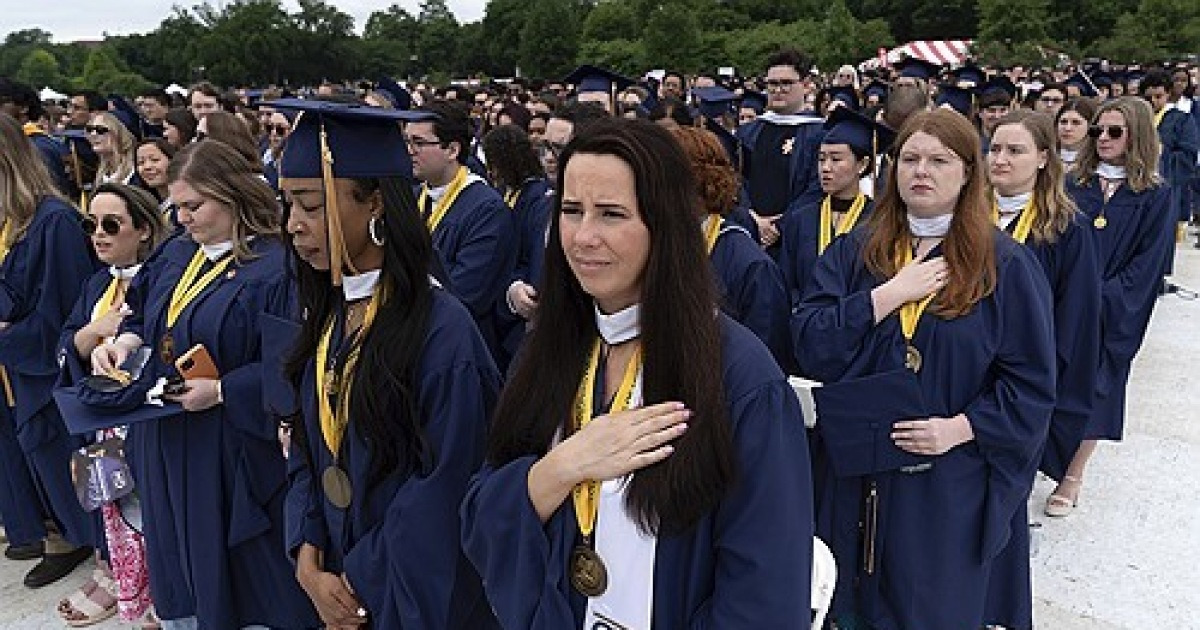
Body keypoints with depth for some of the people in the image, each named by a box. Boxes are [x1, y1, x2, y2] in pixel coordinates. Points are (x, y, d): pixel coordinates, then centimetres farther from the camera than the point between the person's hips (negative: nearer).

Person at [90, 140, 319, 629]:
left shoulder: (274, 268, -17)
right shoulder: (176, 255, 6)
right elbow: (146, 317, 17)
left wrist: (223, 391, -24)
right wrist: (124, 341, -3)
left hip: (230, 447, -7)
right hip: (165, 440, 7)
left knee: (239, 571, 7)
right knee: (177, 560, 20)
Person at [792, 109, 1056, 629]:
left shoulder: (1005, 264, -5)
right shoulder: (854, 253, 1)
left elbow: (1031, 382, -5)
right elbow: (809, 346, -10)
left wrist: (961, 428, -18)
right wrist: (888, 295, -18)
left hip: (950, 484, -2)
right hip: (855, 476, 2)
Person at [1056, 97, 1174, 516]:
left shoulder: (1155, 196, -2)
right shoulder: (1074, 185, 5)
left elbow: (1146, 264, -7)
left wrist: (1101, 299, -16)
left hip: (1111, 316, -2)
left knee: (1091, 391, 6)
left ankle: (1074, 475, 19)